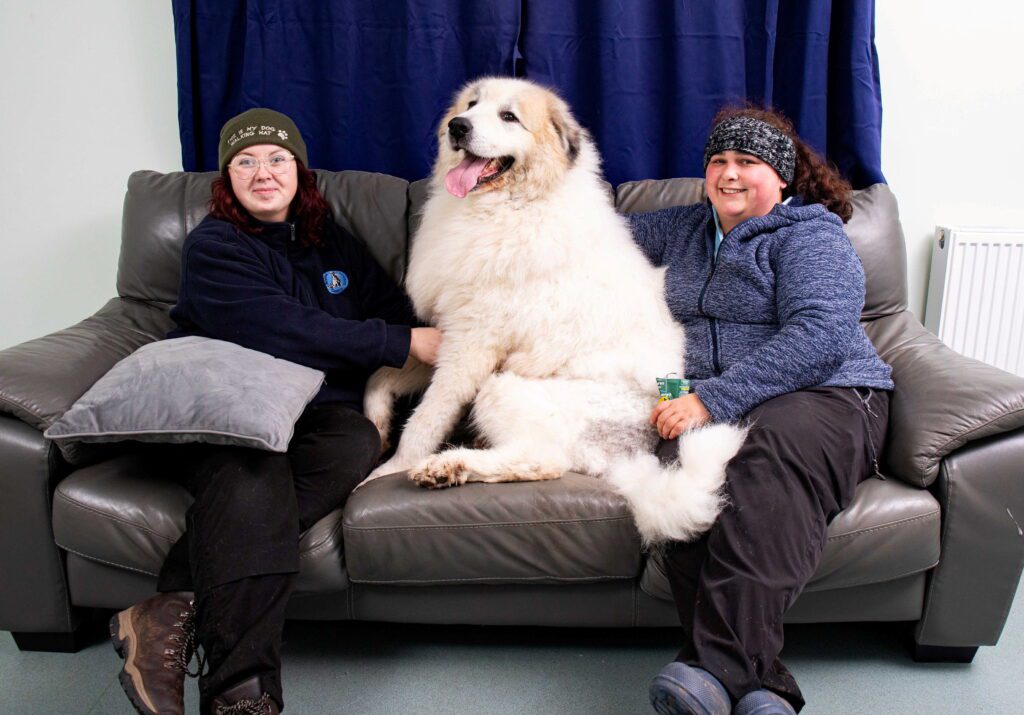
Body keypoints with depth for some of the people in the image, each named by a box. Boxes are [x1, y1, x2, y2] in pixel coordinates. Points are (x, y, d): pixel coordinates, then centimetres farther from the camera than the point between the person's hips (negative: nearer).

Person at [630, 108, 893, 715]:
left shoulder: (810, 236, 5)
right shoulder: (683, 228, 27)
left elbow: (818, 337, -12)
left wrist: (713, 399, -19)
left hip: (821, 396, -3)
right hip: (707, 410, 4)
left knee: (774, 457, -40)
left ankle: (719, 665, -46)